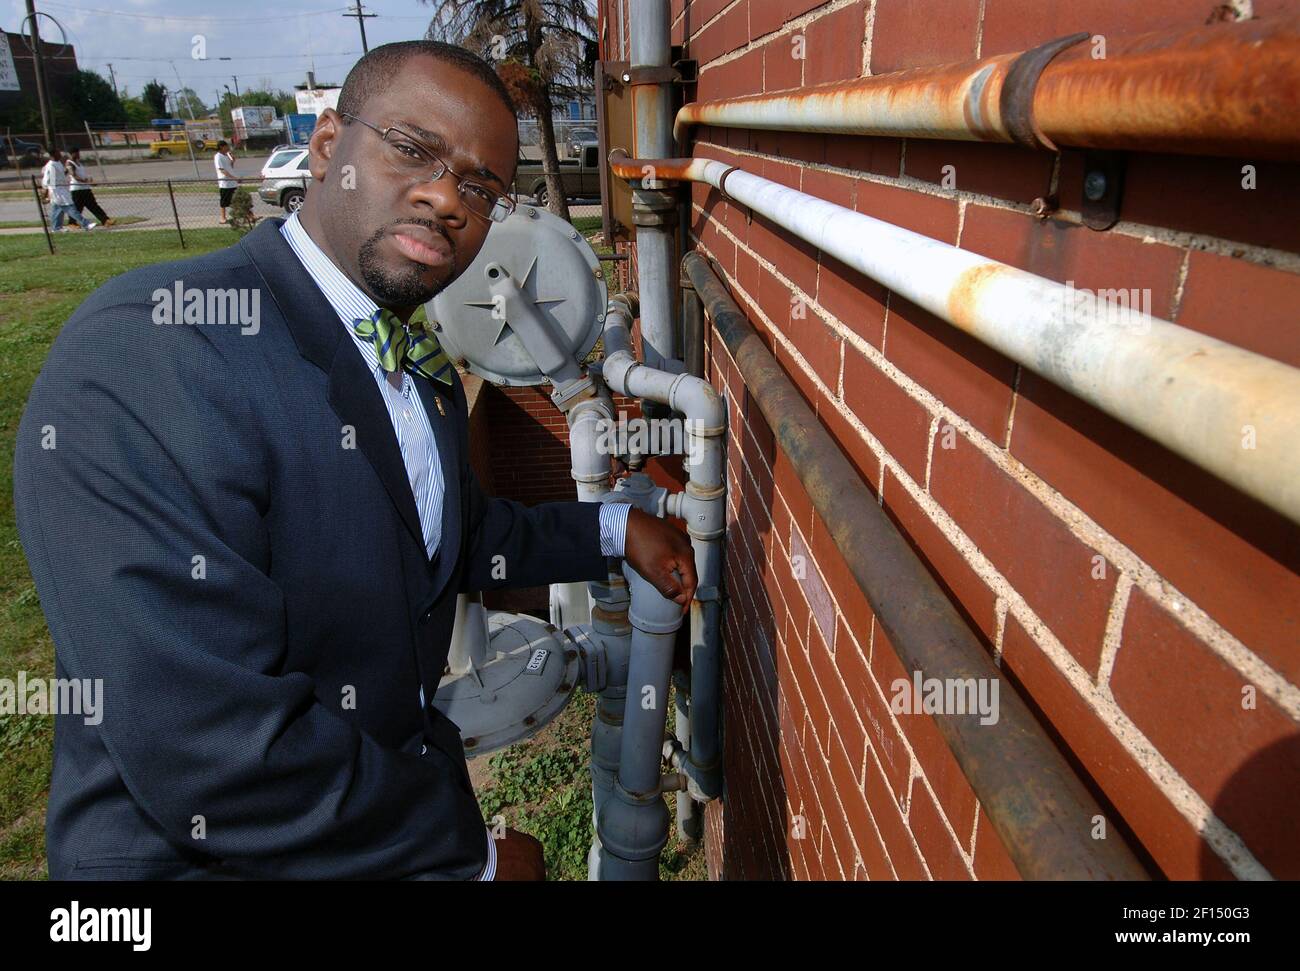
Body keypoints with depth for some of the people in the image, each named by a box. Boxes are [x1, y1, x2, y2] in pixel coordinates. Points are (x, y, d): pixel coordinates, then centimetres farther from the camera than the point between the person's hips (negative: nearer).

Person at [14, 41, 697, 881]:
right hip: (212, 853, -7)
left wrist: (612, 530, 7)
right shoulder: (140, 353, -26)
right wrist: (474, 854, -19)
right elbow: (219, 754, -30)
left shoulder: (426, 369, 0)